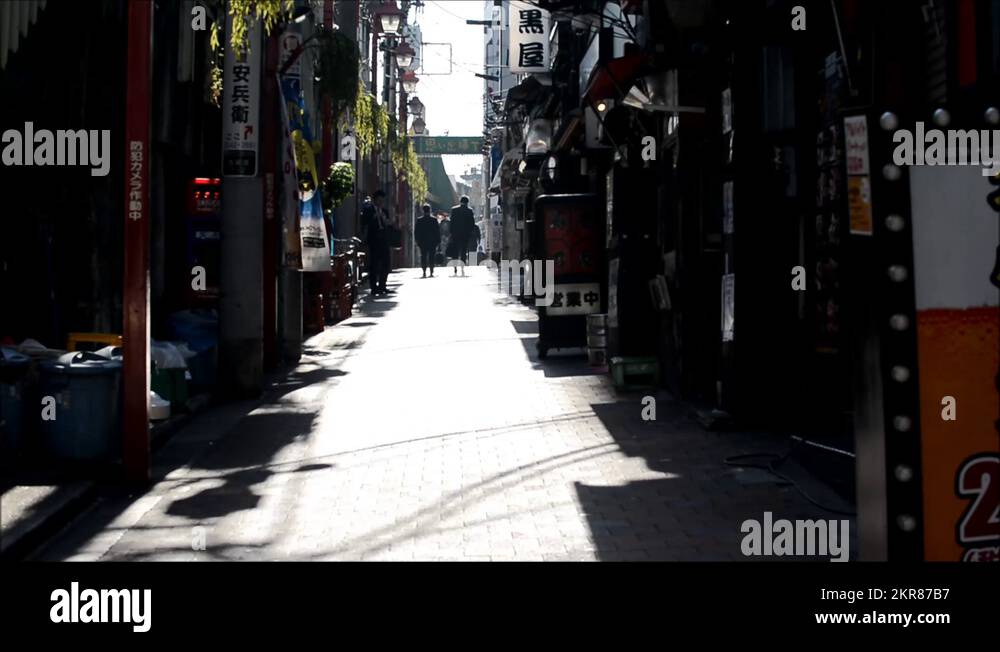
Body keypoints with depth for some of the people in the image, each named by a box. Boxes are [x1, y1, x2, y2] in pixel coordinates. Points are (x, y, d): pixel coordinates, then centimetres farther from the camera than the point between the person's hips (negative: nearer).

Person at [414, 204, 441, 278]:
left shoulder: (419, 220, -1)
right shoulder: (434, 219, -3)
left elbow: (416, 232, 1)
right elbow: (438, 231, 0)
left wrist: (417, 241, 7)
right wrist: (438, 241, 5)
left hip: (422, 242, 0)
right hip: (432, 242, 0)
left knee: (423, 257, 1)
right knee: (431, 257, 6)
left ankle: (424, 272, -9)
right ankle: (431, 272, 3)